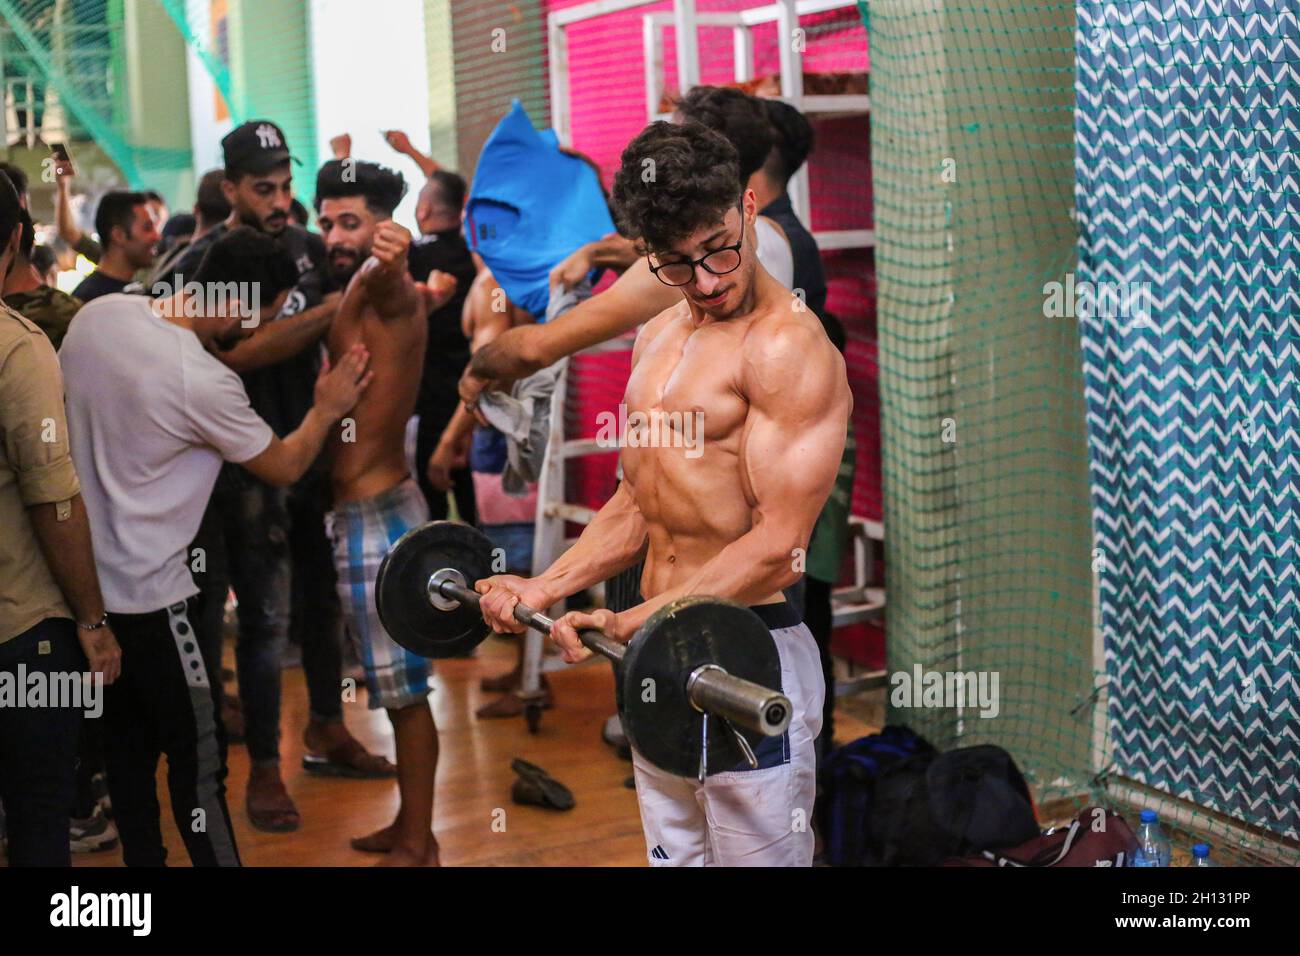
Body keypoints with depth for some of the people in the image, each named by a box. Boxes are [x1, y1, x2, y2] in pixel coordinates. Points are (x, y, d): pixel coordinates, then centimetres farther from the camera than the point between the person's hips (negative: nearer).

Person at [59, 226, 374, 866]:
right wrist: (327, 409, 8)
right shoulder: (204, 383, -25)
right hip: (150, 595, -8)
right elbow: (285, 468, -8)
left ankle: (142, 856, 31)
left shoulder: (97, 313, -5)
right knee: (198, 761, 4)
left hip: (83, 577, 8)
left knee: (128, 747, 19)